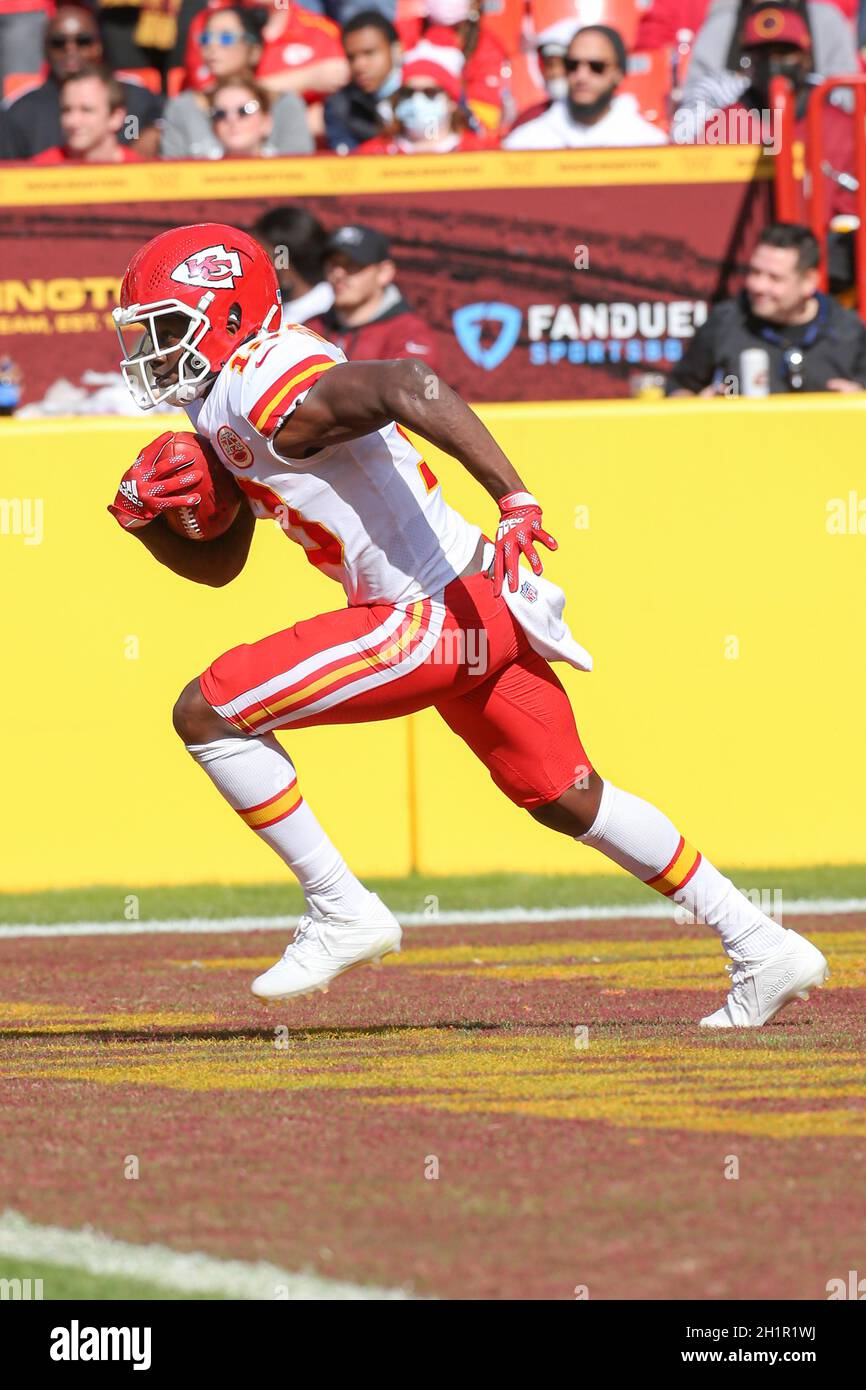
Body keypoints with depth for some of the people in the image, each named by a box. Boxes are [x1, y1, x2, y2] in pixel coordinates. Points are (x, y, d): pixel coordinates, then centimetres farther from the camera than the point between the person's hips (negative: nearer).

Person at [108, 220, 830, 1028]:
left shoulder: (267, 391, -14)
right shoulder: (223, 409, 17)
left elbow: (403, 384, -31)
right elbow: (217, 565, 26)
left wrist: (514, 500, -38)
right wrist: (143, 517, 7)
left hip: (440, 612, -11)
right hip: (472, 607, 11)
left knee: (207, 713, -9)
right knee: (567, 801, 22)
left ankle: (341, 912, -1)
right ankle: (761, 949, 27)